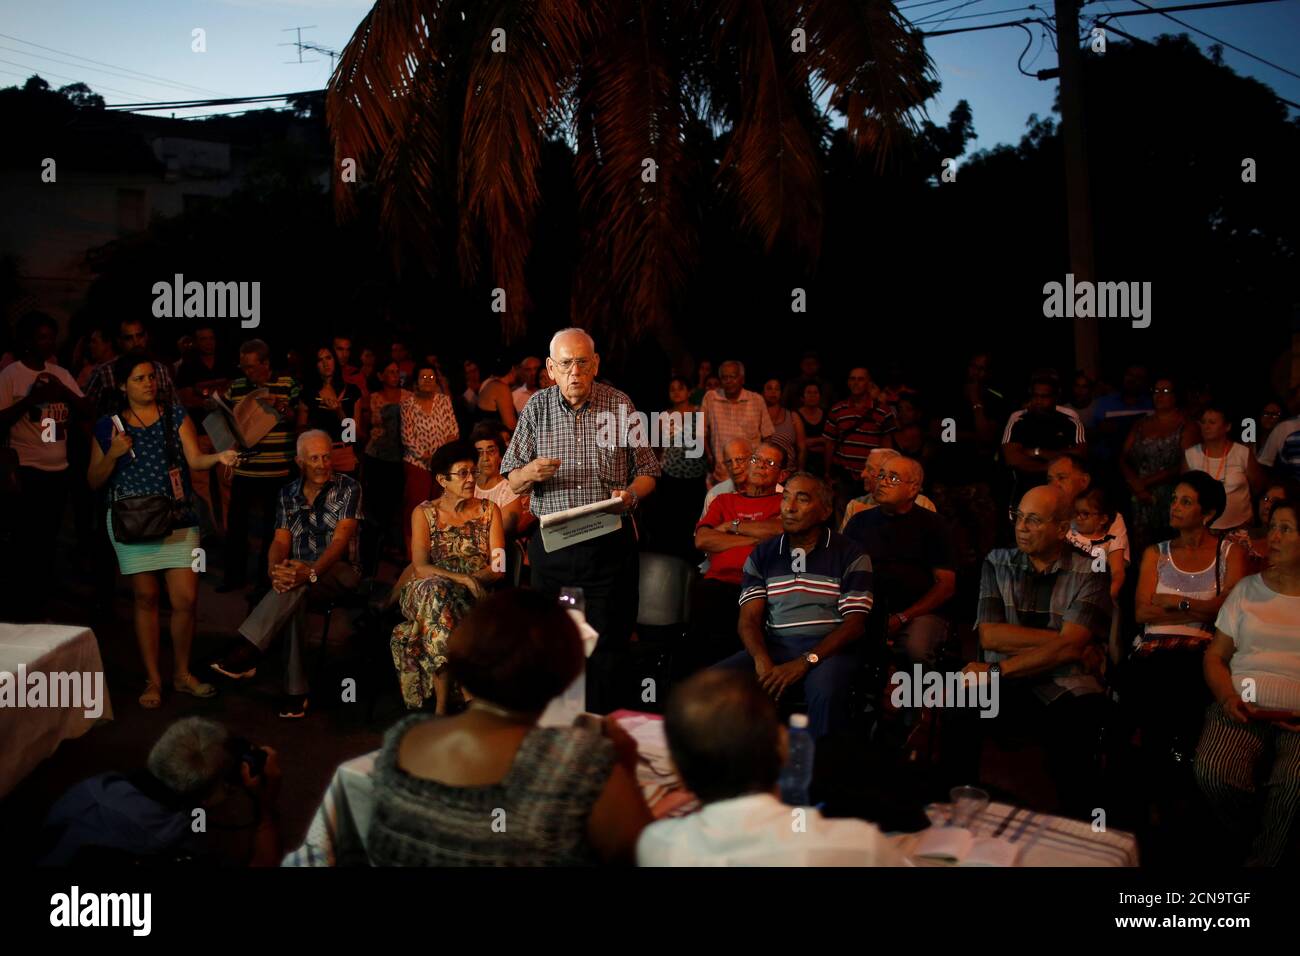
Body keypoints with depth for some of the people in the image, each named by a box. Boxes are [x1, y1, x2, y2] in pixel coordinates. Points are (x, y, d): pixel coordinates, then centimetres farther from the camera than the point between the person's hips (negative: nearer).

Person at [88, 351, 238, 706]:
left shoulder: (176, 416, 4)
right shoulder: (108, 426, 4)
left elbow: (194, 460, -8)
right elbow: (94, 482, 6)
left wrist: (219, 457, -29)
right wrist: (112, 455, -11)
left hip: (178, 518, 1)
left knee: (186, 599, -3)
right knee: (146, 598, 4)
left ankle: (182, 673, 16)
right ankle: (153, 680, 15)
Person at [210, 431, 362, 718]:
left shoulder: (348, 489, -2)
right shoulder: (288, 494, 13)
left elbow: (340, 541, -14)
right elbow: (280, 542, 4)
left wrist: (311, 573, -31)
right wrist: (276, 570, -21)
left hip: (339, 573, -3)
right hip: (302, 573, 3)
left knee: (297, 586, -37)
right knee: (295, 597, -33)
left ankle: (246, 653, -41)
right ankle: (295, 691, -29)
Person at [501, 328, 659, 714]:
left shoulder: (620, 405, 2)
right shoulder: (537, 408, 5)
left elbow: (647, 473, 7)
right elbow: (512, 483, 8)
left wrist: (629, 495, -15)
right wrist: (530, 473, -15)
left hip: (610, 543, -1)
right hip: (551, 545, 1)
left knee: (607, 644, 1)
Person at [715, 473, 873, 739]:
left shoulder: (850, 556, 4)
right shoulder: (762, 555, 14)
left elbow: (855, 624, -4)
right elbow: (749, 619, 7)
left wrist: (805, 661, -17)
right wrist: (762, 662, -15)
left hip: (828, 648, -3)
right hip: (772, 646, 3)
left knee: (827, 692, -38)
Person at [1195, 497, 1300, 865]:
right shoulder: (1248, 589, 16)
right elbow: (1215, 656, 16)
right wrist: (1227, 698, -5)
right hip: (1243, 710, 2)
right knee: (1214, 773, -28)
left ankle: (1265, 858, -10)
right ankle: (1262, 846, 0)